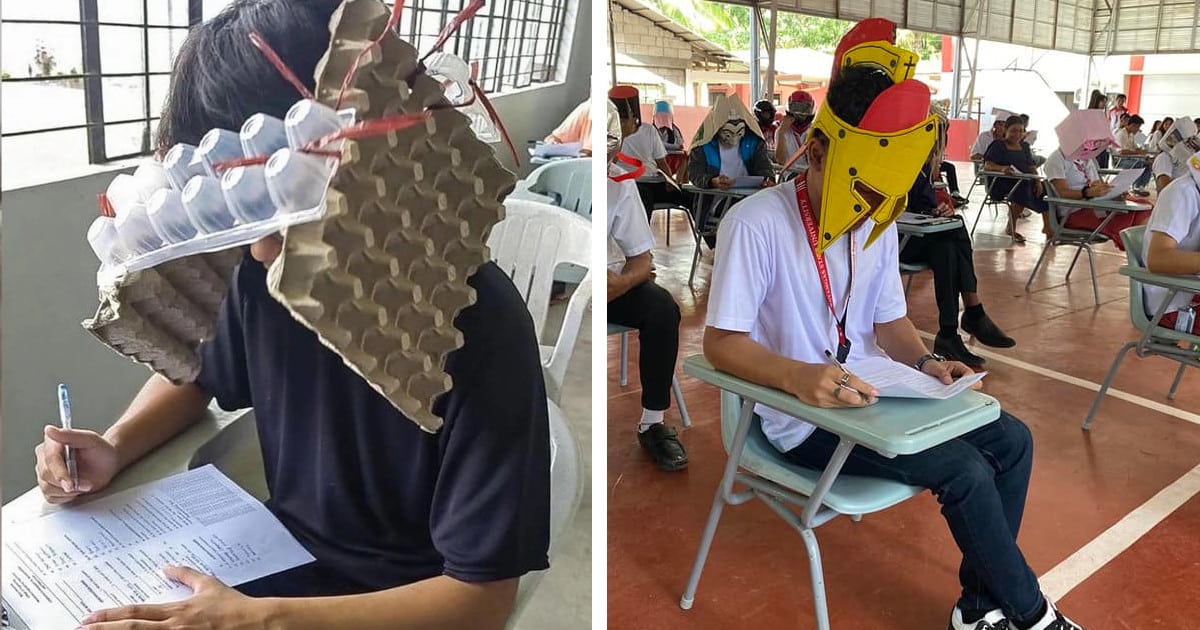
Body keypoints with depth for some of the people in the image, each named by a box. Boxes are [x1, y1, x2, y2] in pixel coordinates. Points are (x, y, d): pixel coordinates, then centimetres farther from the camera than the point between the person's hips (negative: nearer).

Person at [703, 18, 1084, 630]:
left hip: (871, 395, 8)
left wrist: (925, 363, -9)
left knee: (1011, 439, 1)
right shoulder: (756, 223, -21)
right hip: (803, 417, -8)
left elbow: (889, 323, 12)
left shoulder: (878, 227, 4)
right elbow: (721, 343, -22)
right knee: (963, 469, -19)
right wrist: (798, 377, -39)